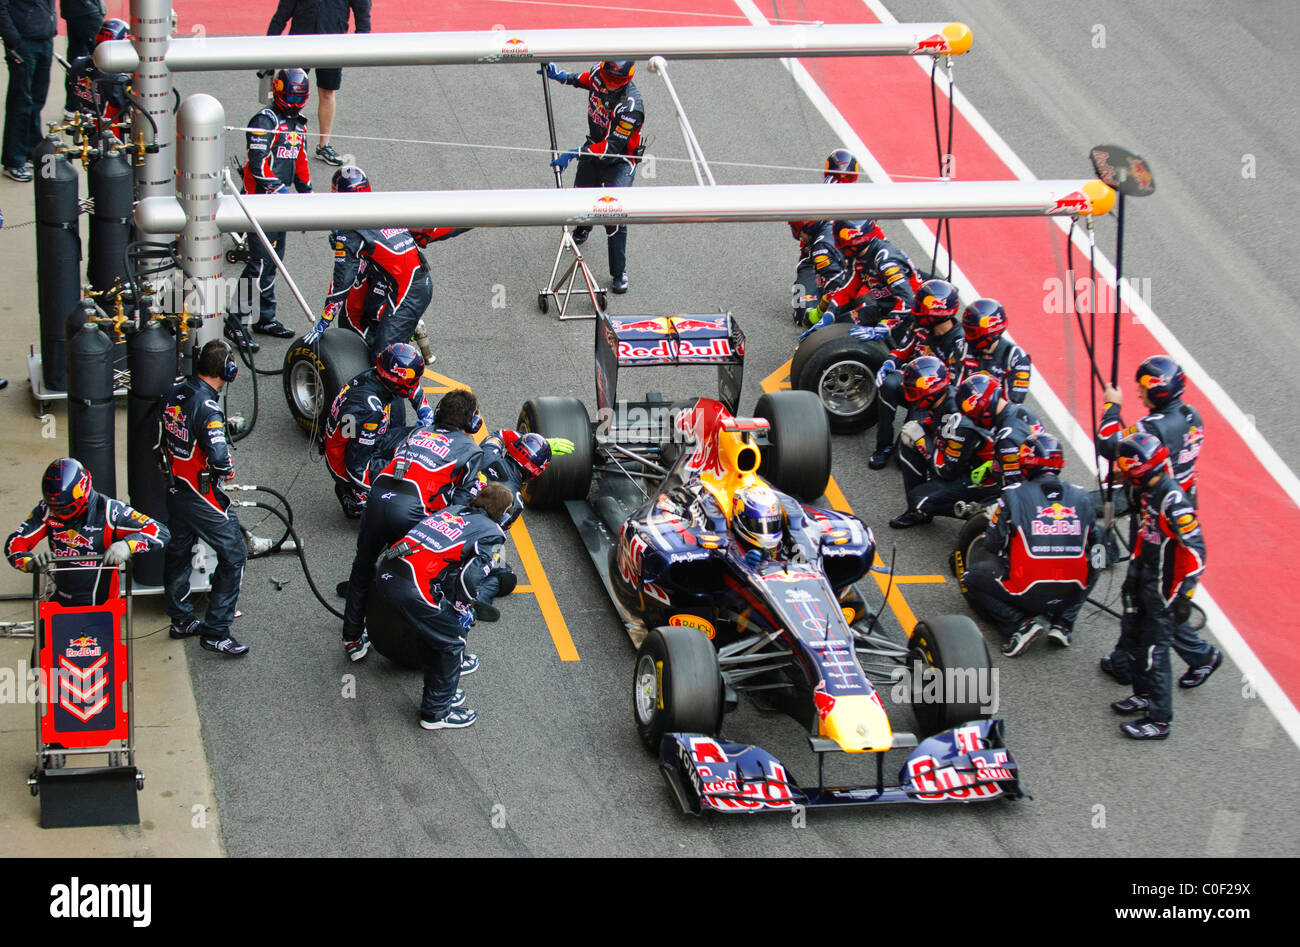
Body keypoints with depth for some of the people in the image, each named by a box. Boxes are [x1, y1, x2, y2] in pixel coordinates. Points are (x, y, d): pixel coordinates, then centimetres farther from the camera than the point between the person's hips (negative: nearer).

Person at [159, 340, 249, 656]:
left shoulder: (175, 395, 0)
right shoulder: (206, 407, -25)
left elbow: (163, 440, 10)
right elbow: (218, 457, -30)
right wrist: (228, 470, -10)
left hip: (174, 490, 9)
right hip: (202, 497, -9)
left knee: (178, 552, 22)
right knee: (233, 557, 1)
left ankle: (181, 619, 38)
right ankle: (215, 632, 3)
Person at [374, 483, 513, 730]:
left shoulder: (452, 511, 23)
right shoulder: (491, 533, 3)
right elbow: (470, 577, -9)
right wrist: (461, 610, 8)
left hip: (385, 574, 7)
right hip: (412, 587, -7)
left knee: (436, 633, 26)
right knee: (452, 640, 10)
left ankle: (439, 694, 39)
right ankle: (436, 713, 17)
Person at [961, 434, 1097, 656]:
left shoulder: (1014, 496, -4)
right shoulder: (1082, 498, 5)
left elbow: (992, 545, 2)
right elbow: (1089, 544, 16)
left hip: (1028, 594, -3)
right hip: (1072, 594, 3)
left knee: (972, 577, 20)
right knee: (1089, 567, 37)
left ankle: (1018, 623, 0)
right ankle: (1063, 623, 15)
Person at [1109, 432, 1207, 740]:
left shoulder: (1174, 502, -27)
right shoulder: (1147, 493, 1)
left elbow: (1195, 551, -25)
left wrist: (1184, 595, -22)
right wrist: (1133, 571, 24)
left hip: (1164, 586, -10)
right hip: (1145, 577, 10)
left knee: (1155, 649, -4)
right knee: (1132, 636, 21)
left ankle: (1159, 720, 5)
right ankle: (1144, 694, 41)